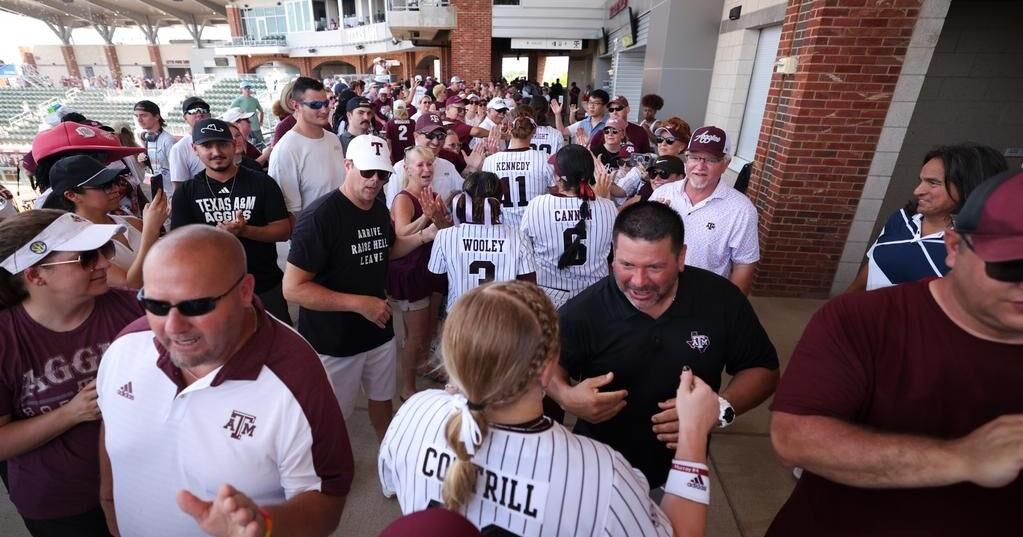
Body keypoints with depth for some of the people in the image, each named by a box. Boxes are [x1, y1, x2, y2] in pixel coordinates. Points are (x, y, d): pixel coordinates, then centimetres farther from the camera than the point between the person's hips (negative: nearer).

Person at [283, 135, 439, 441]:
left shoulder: (380, 211, 0)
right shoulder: (320, 216, -22)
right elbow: (293, 288, -24)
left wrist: (424, 236, 2)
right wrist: (359, 303, -26)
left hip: (379, 330, 7)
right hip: (333, 341, -7)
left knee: (382, 398, 25)